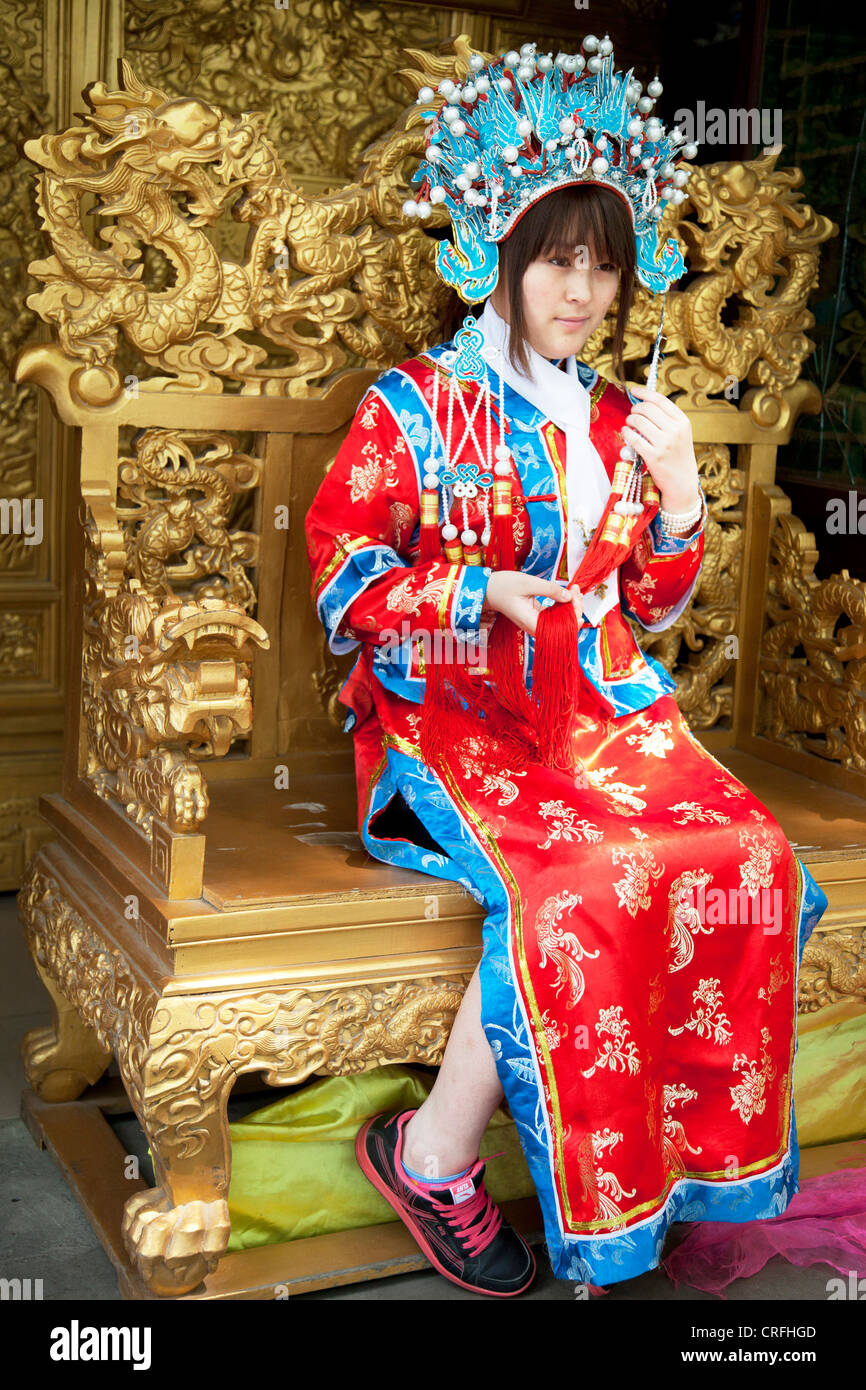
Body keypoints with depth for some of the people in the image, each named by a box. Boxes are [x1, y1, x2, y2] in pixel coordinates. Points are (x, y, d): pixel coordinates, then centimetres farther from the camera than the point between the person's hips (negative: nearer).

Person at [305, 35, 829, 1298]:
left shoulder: (618, 422, 16)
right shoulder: (415, 409, 2)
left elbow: (652, 608, 20)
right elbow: (341, 586, -2)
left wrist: (677, 489, 3)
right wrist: (479, 596, -16)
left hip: (597, 707, 5)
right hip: (448, 714, -5)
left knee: (746, 858, -22)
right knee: (582, 880, -32)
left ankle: (684, 1135, -7)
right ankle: (429, 1156, -14)